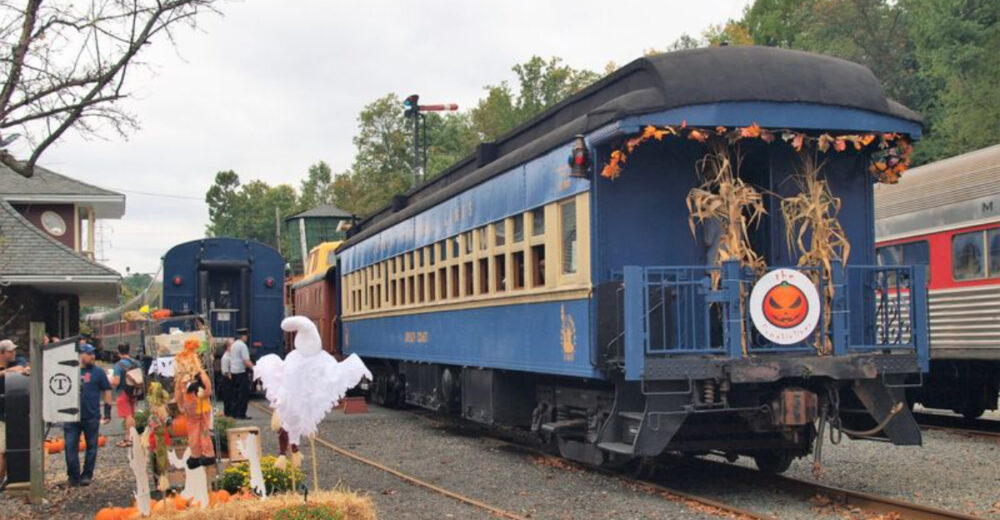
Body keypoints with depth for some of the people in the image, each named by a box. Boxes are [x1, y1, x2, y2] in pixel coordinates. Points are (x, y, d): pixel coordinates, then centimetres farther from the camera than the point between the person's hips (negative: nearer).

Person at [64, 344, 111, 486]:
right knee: (70, 447, 0)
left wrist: (107, 412, -2)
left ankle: (87, 475, 17)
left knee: (91, 447, 6)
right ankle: (73, 476, 9)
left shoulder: (98, 372, 1)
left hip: (92, 417, -1)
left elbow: (106, 391, 2)